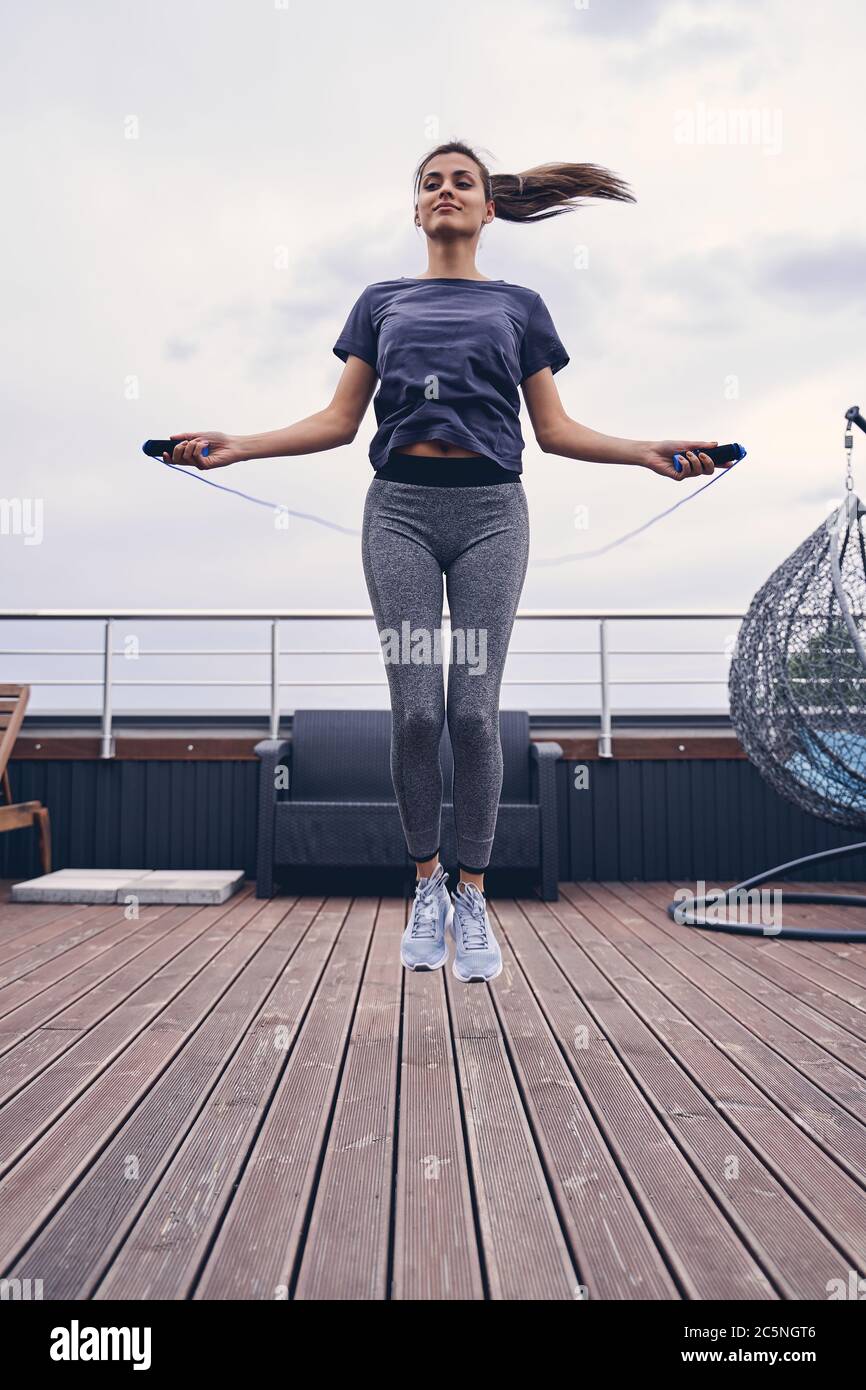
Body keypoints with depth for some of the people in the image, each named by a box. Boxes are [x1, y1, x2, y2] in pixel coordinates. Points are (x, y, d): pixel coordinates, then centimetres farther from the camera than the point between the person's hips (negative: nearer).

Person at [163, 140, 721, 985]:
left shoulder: (518, 306, 17)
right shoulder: (382, 302, 18)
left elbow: (555, 429, 12)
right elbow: (338, 421, 12)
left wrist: (647, 452, -4)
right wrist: (239, 447, -1)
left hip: (489, 510, 0)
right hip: (401, 508, 1)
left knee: (475, 710, -5)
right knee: (416, 710, -5)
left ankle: (473, 897, 11)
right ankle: (427, 889, 14)